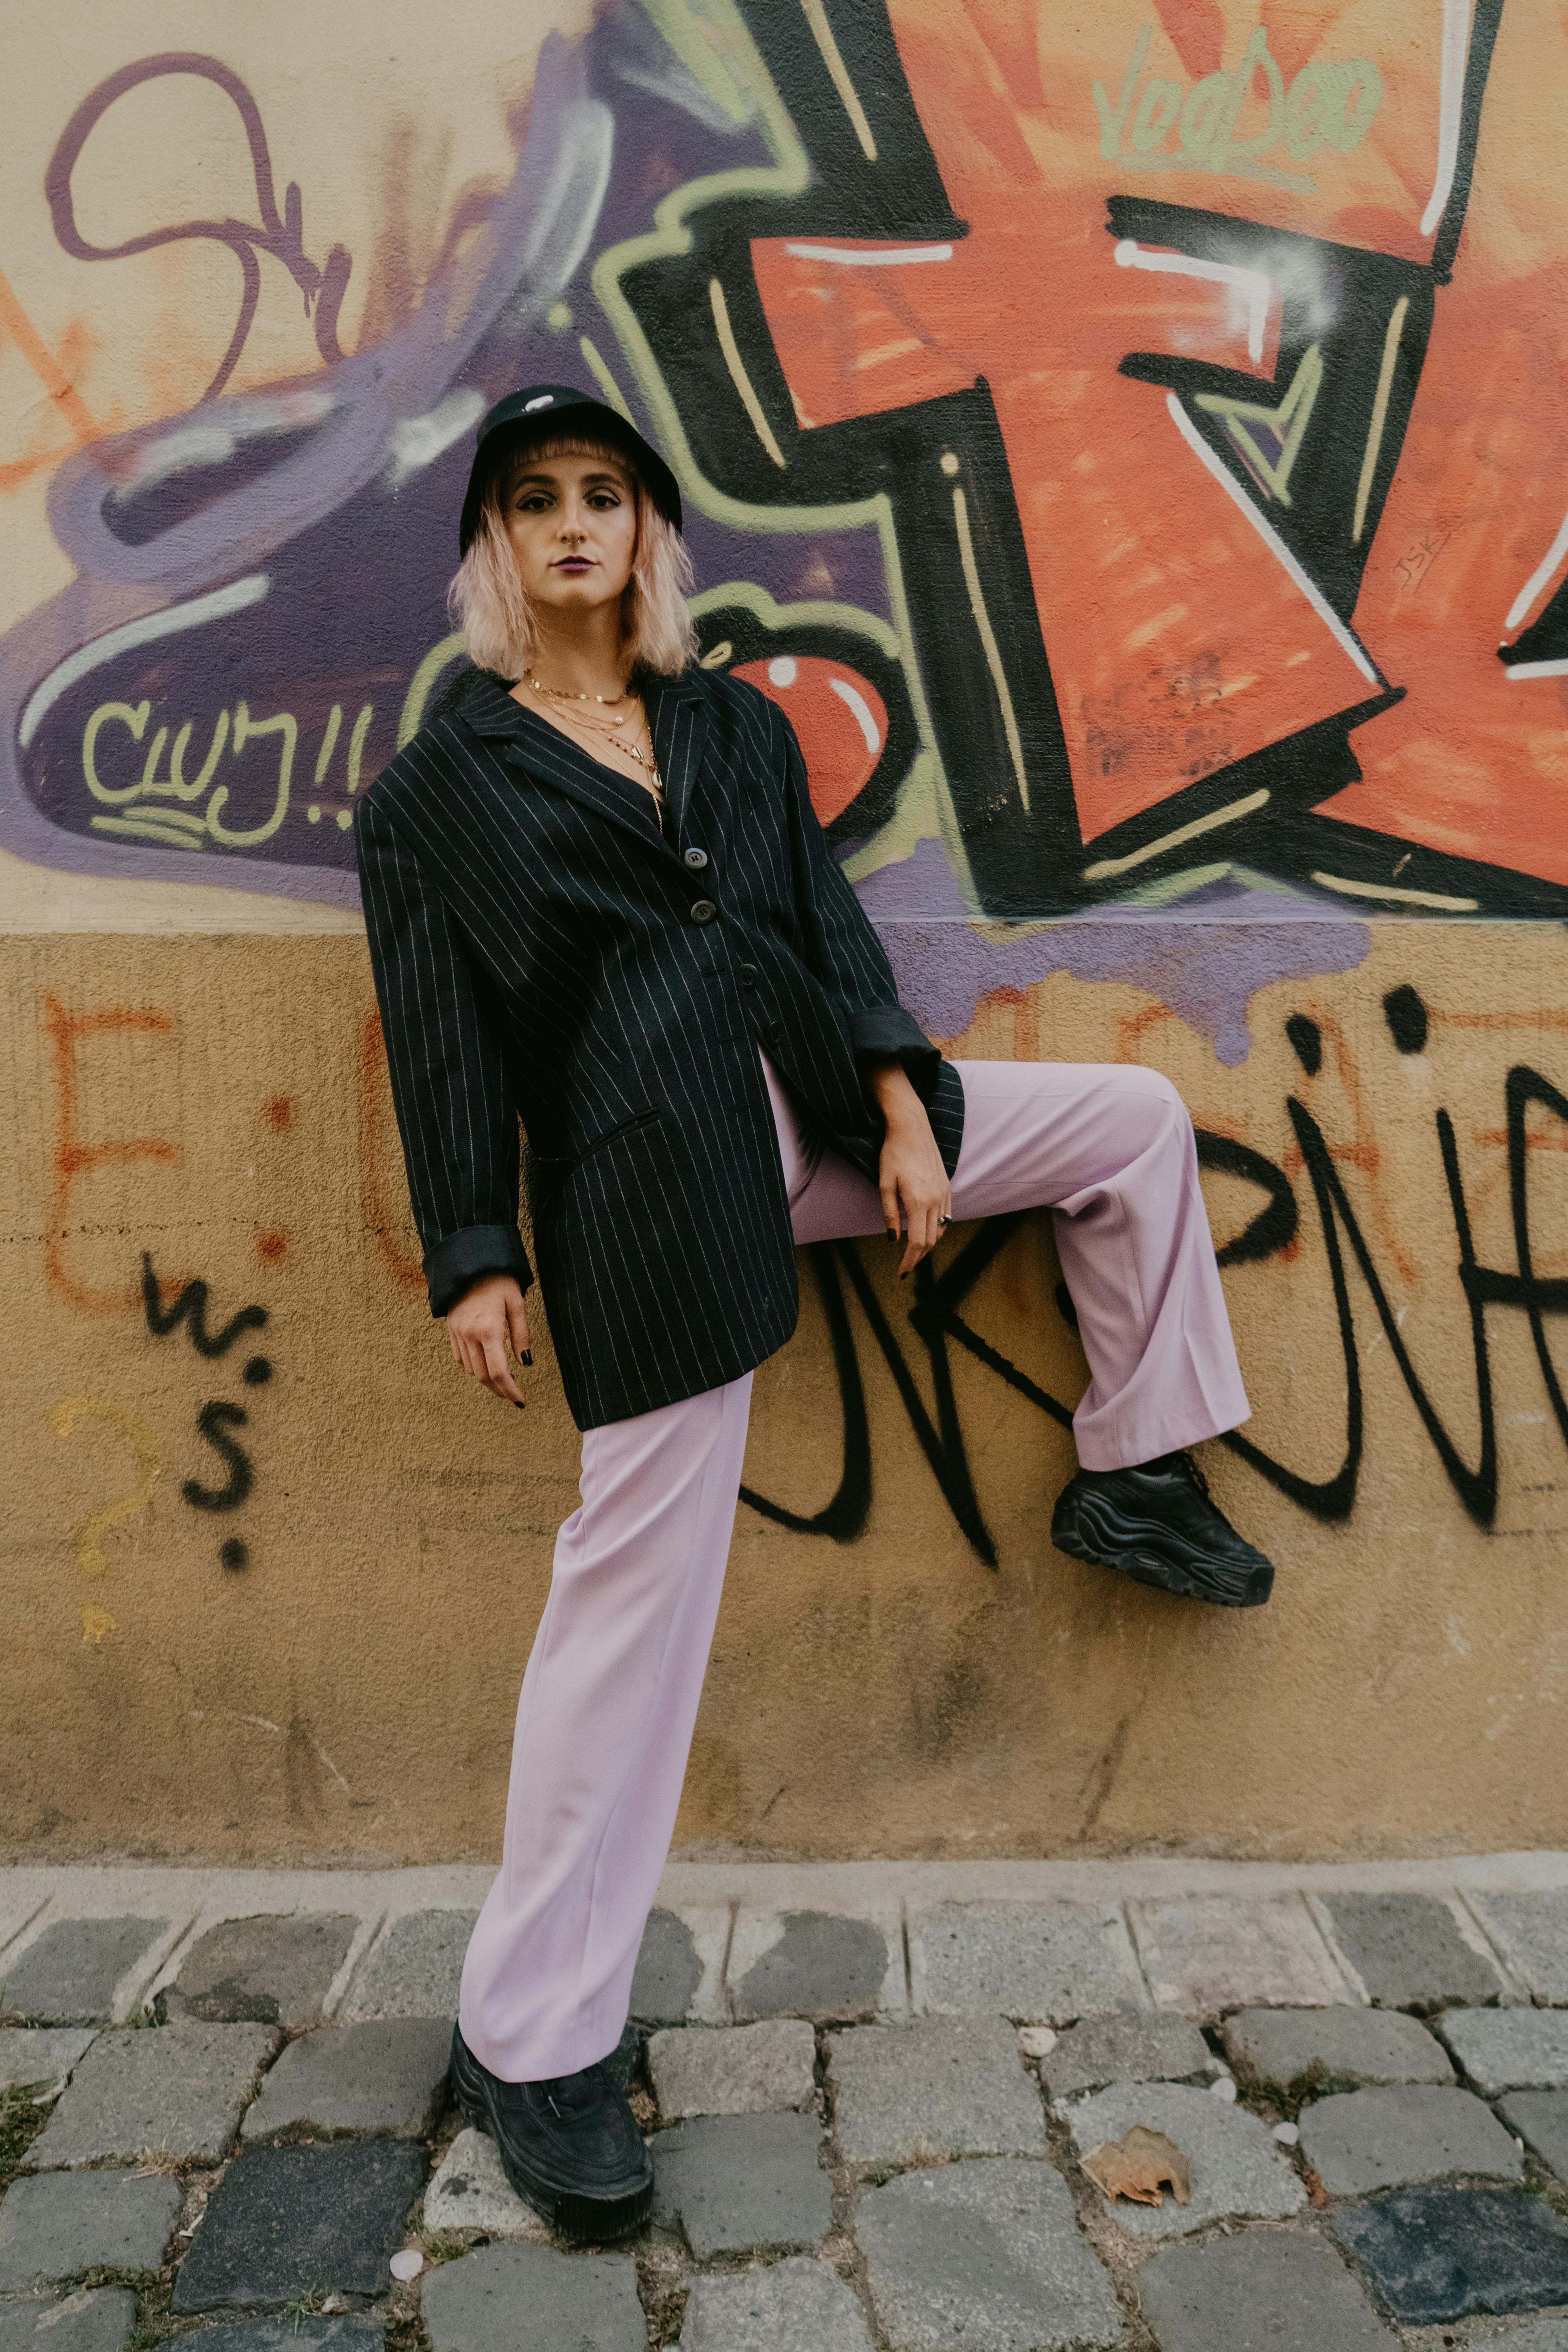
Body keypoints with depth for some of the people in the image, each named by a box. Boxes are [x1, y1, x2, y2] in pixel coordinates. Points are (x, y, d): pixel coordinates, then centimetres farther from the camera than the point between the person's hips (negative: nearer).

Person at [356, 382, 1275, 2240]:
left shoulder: (737, 726, 16)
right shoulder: (437, 782, 3)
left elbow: (826, 920, 11)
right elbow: (442, 1041, -3)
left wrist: (903, 1105, -1)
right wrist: (475, 1260, -9)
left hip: (811, 1111, 6)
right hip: (641, 1185, -6)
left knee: (1137, 1121, 9)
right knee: (633, 1588, -6)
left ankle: (1131, 1482, 22)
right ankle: (528, 2048, 7)